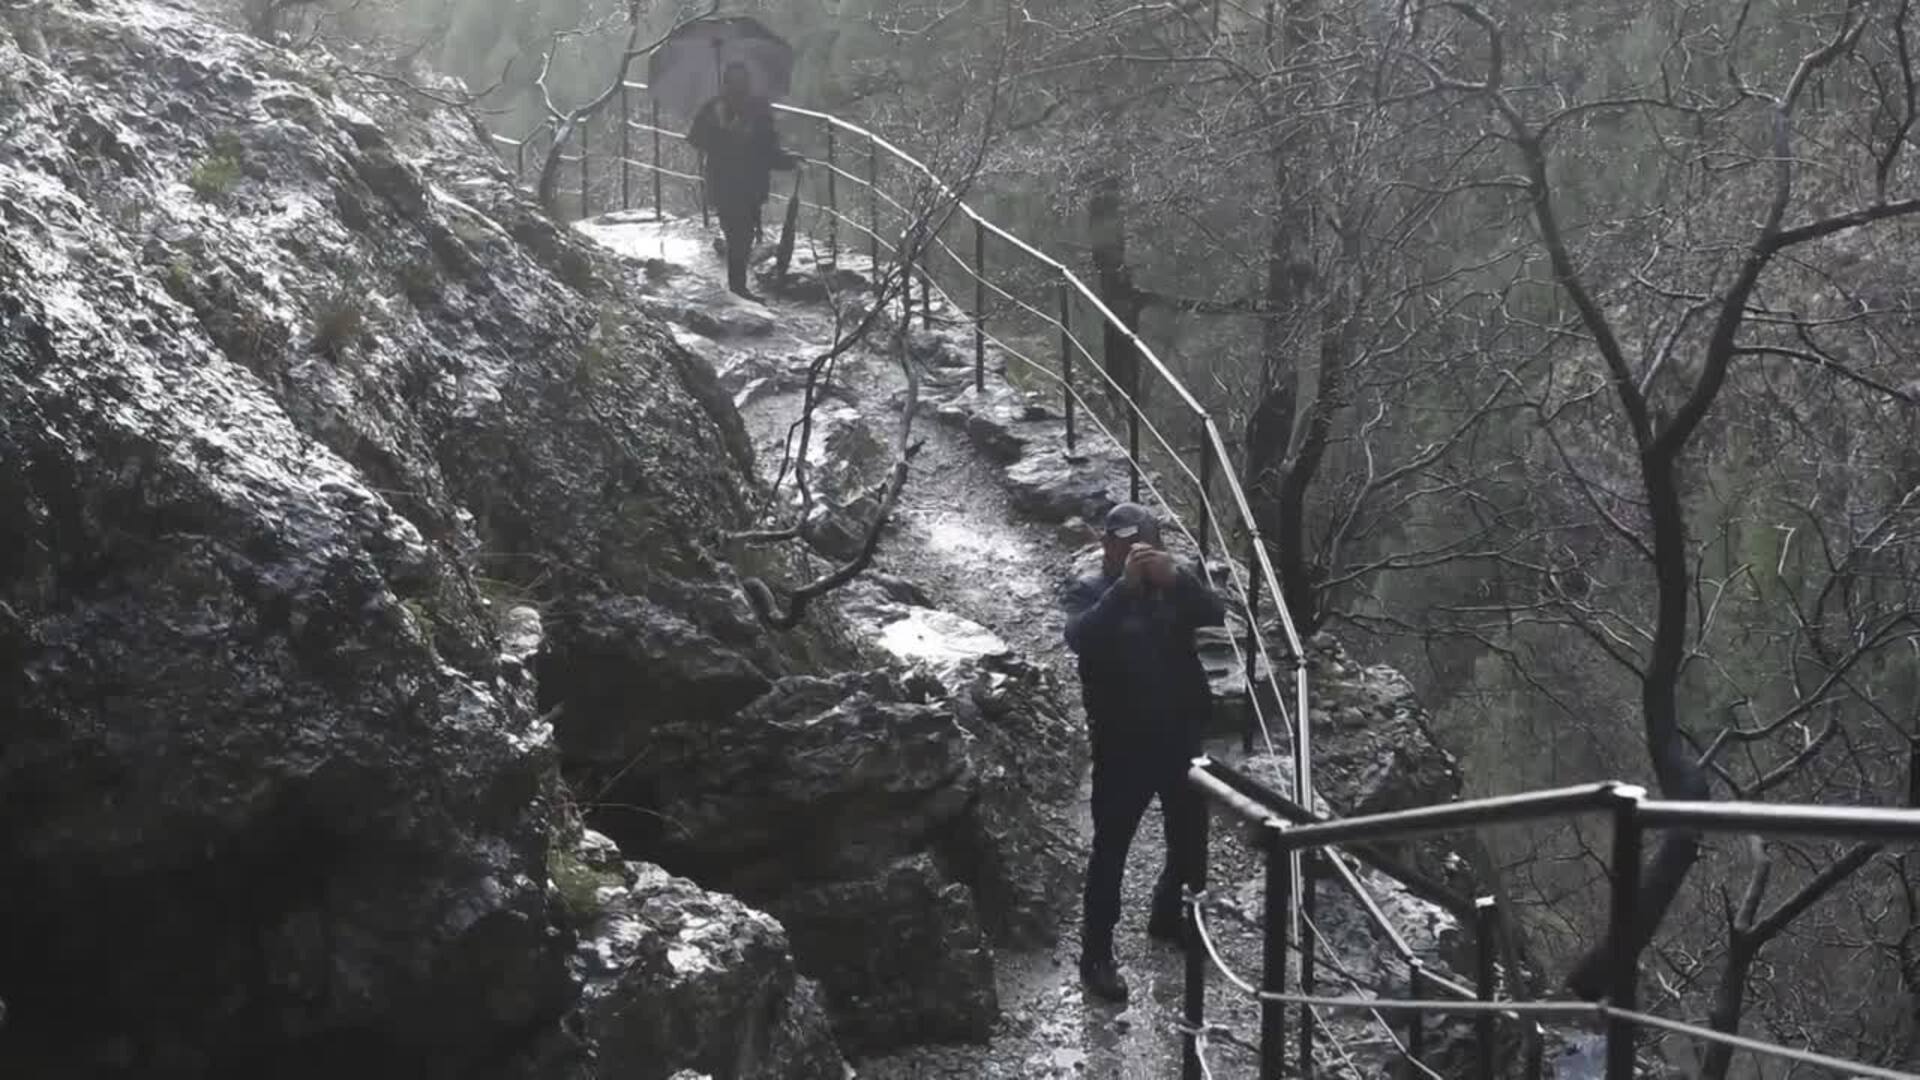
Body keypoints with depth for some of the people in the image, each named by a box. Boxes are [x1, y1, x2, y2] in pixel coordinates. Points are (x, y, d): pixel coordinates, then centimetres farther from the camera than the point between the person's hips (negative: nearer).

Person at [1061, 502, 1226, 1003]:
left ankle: (1167, 917, 41)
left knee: (1189, 839, 18)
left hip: (1181, 737, 5)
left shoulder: (1172, 584, 7)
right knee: (1111, 847, -3)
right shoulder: (1090, 590, -4)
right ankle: (1096, 954, 3)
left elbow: (1216, 615, -10)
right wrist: (1125, 586, -31)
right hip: (1122, 743, -5)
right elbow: (1081, 639, -24)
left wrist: (1176, 577, -26)